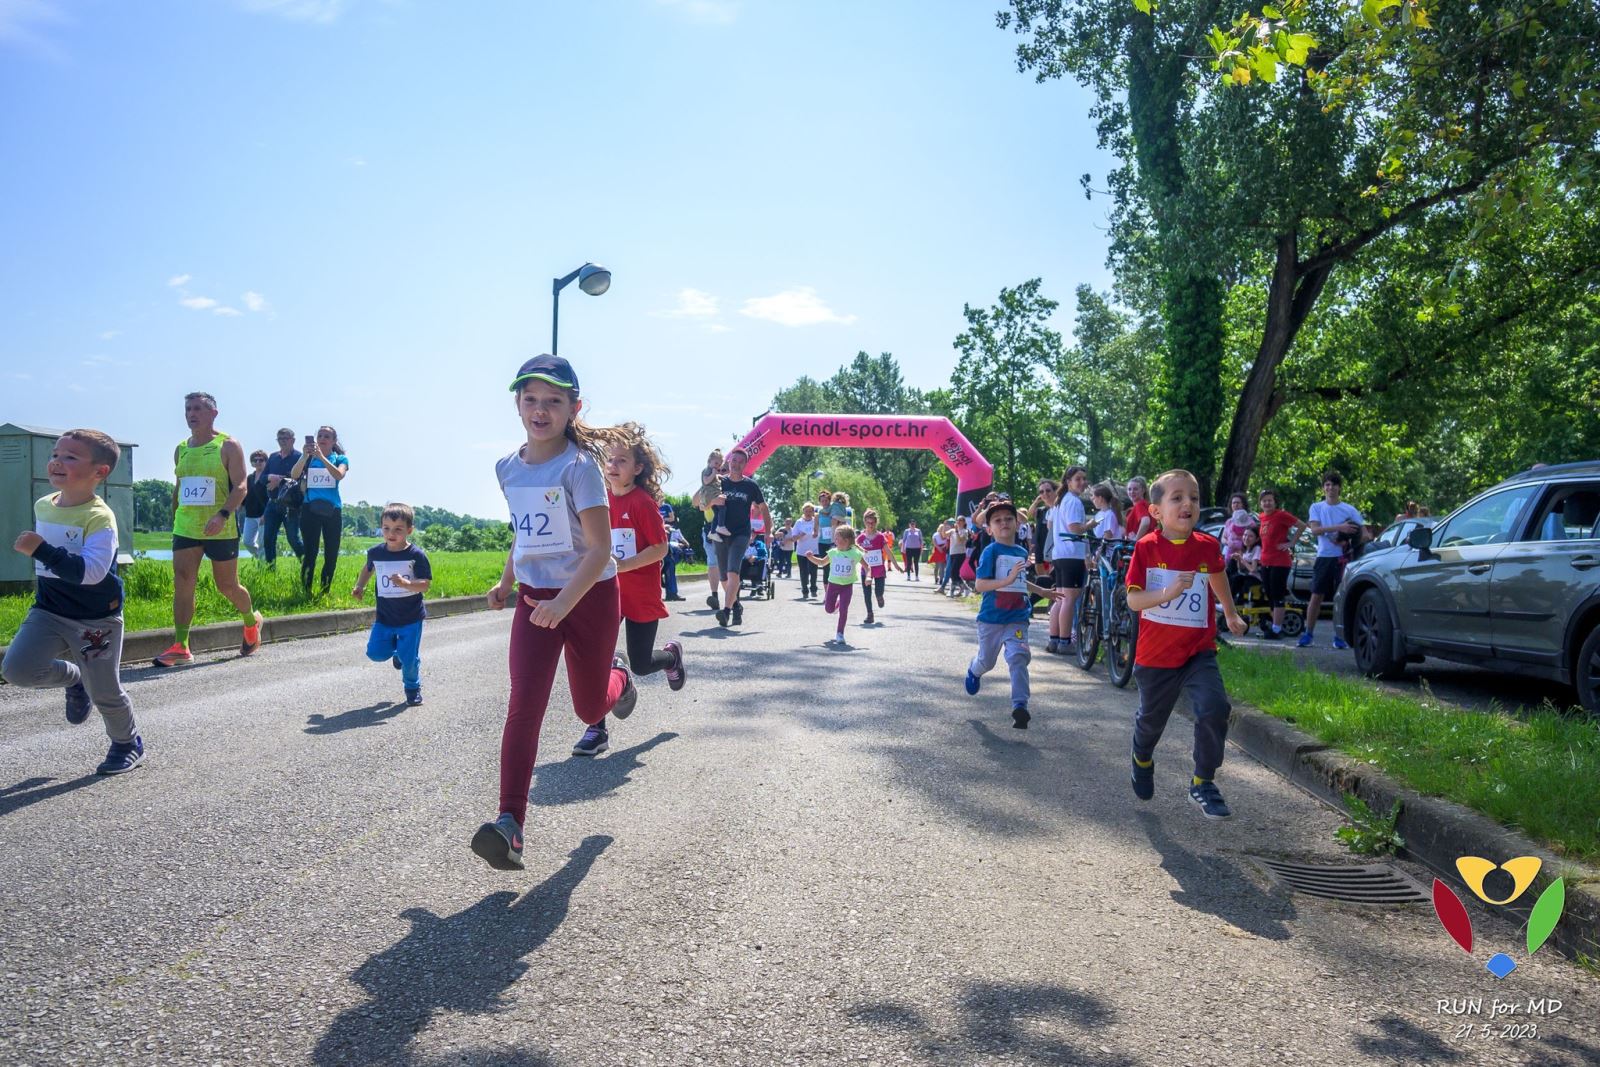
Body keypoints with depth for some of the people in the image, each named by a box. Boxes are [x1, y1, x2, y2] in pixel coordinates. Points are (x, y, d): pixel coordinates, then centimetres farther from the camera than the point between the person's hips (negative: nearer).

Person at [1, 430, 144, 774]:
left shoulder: (99, 517, -21)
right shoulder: (42, 506, 3)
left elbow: (90, 571, -32)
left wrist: (40, 550, -36)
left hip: (96, 620, -6)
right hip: (49, 611, 6)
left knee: (104, 692, 4)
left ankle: (128, 744, 31)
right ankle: (73, 679, 18)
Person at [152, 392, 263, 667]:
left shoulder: (228, 446, -5)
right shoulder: (181, 450, 12)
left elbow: (240, 486, -14)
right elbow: (178, 487, 23)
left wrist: (223, 515, -27)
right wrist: (174, 518, 19)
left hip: (221, 530, -5)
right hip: (185, 529, 5)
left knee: (227, 586, 6)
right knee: (182, 583, -7)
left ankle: (251, 622, 34)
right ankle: (180, 647, -6)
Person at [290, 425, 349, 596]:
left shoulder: (340, 459, 6)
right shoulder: (309, 458, 8)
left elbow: (339, 475, -16)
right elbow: (294, 475, -9)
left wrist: (321, 457, -25)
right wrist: (305, 455, -22)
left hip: (332, 510, 1)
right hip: (310, 509, -1)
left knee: (331, 554, 3)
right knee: (310, 552, -8)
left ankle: (325, 592, 14)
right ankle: (305, 592, -5)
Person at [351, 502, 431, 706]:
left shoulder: (416, 555, -14)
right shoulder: (375, 552, -1)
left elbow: (425, 584, -16)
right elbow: (368, 568, 22)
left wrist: (406, 584, -33)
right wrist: (359, 586, 9)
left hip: (411, 618, -3)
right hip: (384, 617, 4)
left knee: (409, 658, -2)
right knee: (375, 653, -4)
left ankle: (412, 688, 26)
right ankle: (396, 650, 30)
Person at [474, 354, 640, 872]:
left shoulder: (579, 466, -16)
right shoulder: (508, 468, 3)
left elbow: (600, 548, -21)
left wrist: (563, 602, -33)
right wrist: (506, 583, 15)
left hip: (590, 596, -4)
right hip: (535, 597, 4)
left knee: (590, 708, 11)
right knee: (524, 704, -13)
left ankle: (617, 680, 48)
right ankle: (510, 826, -16)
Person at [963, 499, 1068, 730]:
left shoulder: (1022, 552, 9)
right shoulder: (991, 551, -11)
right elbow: (979, 585, -20)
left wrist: (1043, 592, 28)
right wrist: (1008, 580, -31)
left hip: (1017, 618, 3)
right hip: (991, 617, -3)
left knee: (1019, 658, -15)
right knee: (986, 661, 14)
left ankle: (1020, 706, -14)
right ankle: (973, 670, 49)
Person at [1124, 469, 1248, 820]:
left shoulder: (1208, 546, -4)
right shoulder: (1146, 548, -12)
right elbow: (1133, 599, -15)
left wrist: (1231, 613, 33)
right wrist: (1167, 592, -33)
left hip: (1199, 652, 1)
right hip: (1155, 655, -1)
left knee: (1214, 709, -20)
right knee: (1151, 719, 16)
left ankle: (1202, 783, -2)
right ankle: (1142, 760, 50)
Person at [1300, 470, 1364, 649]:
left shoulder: (1349, 510, 5)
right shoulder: (1316, 507, 7)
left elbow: (1362, 533, 3)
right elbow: (1315, 529, -8)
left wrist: (1348, 540, -16)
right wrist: (1338, 528, -21)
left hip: (1343, 557, 0)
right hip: (1324, 556, 0)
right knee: (1316, 595, -1)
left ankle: (1339, 636, 9)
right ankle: (1308, 634, 5)